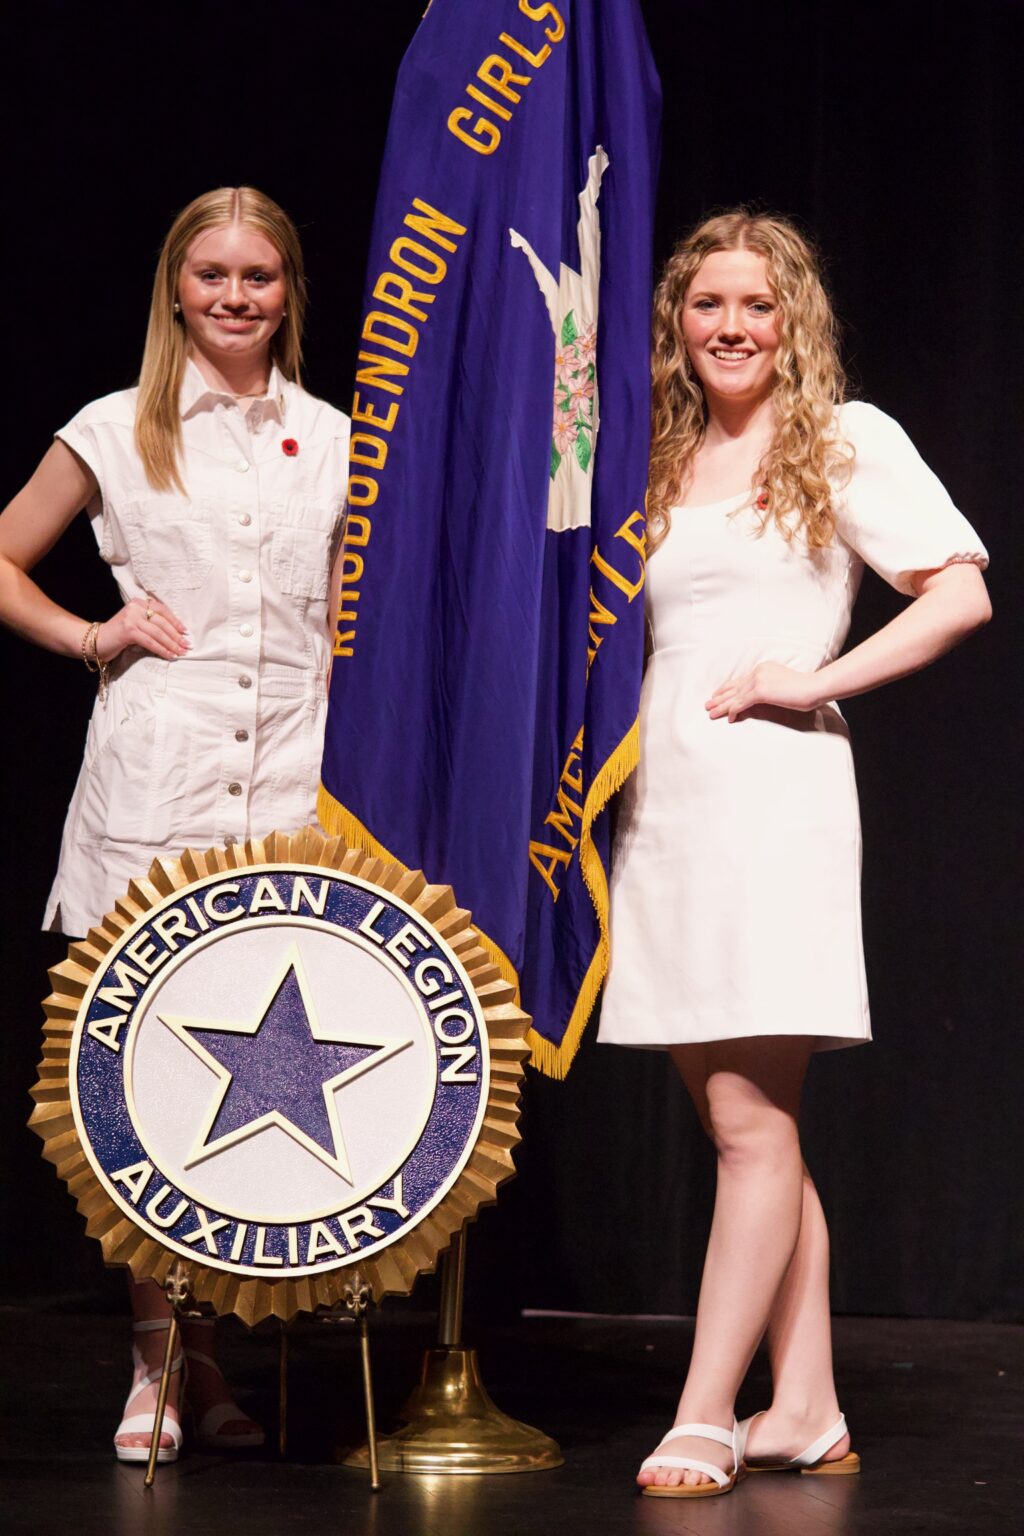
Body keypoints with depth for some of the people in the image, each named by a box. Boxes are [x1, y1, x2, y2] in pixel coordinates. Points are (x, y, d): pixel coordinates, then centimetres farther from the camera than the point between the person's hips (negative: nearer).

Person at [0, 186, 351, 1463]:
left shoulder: (335, 441, 13)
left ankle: (224, 1355, 8)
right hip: (152, 787, -2)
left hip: (296, 793, 2)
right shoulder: (118, 432, 7)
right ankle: (158, 1361, 4)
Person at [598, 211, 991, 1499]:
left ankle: (704, 1416, -9)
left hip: (774, 789, -6)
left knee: (751, 1119, -9)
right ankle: (805, 1411, 12)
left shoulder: (845, 440, 3)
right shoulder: (657, 466, 19)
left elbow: (961, 595, -4)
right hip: (659, 800, 6)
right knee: (739, 1121, 6)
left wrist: (814, 678, -10)